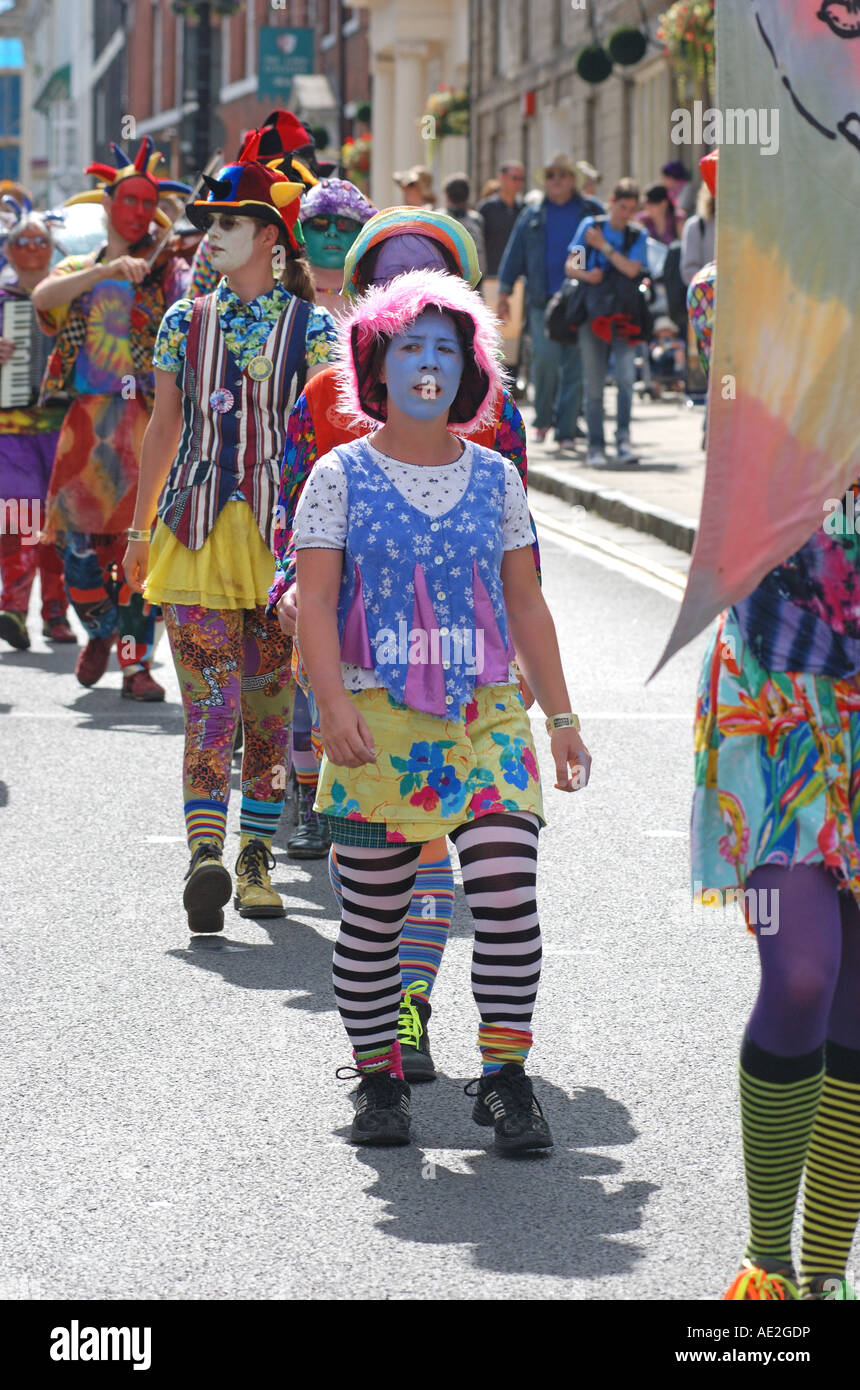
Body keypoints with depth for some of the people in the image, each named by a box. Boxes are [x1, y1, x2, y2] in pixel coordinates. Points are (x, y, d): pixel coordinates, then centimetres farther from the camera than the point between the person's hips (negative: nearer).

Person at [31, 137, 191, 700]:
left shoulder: (166, 271, 9)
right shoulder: (78, 271, 14)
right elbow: (42, 297, -9)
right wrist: (105, 270, -21)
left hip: (145, 421, -2)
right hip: (87, 421, 2)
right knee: (80, 542, 1)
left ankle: (136, 661, -3)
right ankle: (102, 632, 28)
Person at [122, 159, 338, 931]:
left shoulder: (312, 326, 2)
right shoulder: (184, 321, 10)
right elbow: (164, 428, 15)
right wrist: (142, 528, 17)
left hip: (281, 535, -1)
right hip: (196, 534, 1)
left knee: (270, 707, 6)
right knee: (212, 702, -11)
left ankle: (255, 860, 15)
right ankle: (207, 851, -21)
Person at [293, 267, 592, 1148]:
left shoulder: (495, 479, 10)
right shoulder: (341, 475, 2)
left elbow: (524, 604, 14)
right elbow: (316, 601, -4)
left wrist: (561, 715, 11)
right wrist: (333, 706, -17)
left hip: (487, 713, 2)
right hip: (378, 720, -2)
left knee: (508, 894, -10)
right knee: (373, 914, 3)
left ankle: (505, 1078, -2)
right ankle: (379, 1078, 18)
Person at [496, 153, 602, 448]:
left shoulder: (591, 213, 8)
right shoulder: (532, 216, 12)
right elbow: (514, 255, 14)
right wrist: (504, 294, 8)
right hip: (543, 300, 0)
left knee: (574, 367, -2)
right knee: (544, 359, -13)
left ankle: (566, 430, 5)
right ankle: (543, 418, 8)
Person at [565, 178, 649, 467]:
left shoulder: (638, 235, 5)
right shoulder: (590, 226, 6)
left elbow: (631, 269, -9)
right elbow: (570, 265, 5)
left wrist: (603, 245, -7)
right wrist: (585, 275, -16)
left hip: (623, 313, 0)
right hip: (592, 311, 0)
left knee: (626, 375, -18)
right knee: (594, 383, 2)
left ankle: (623, 438, -10)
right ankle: (595, 446, 9)